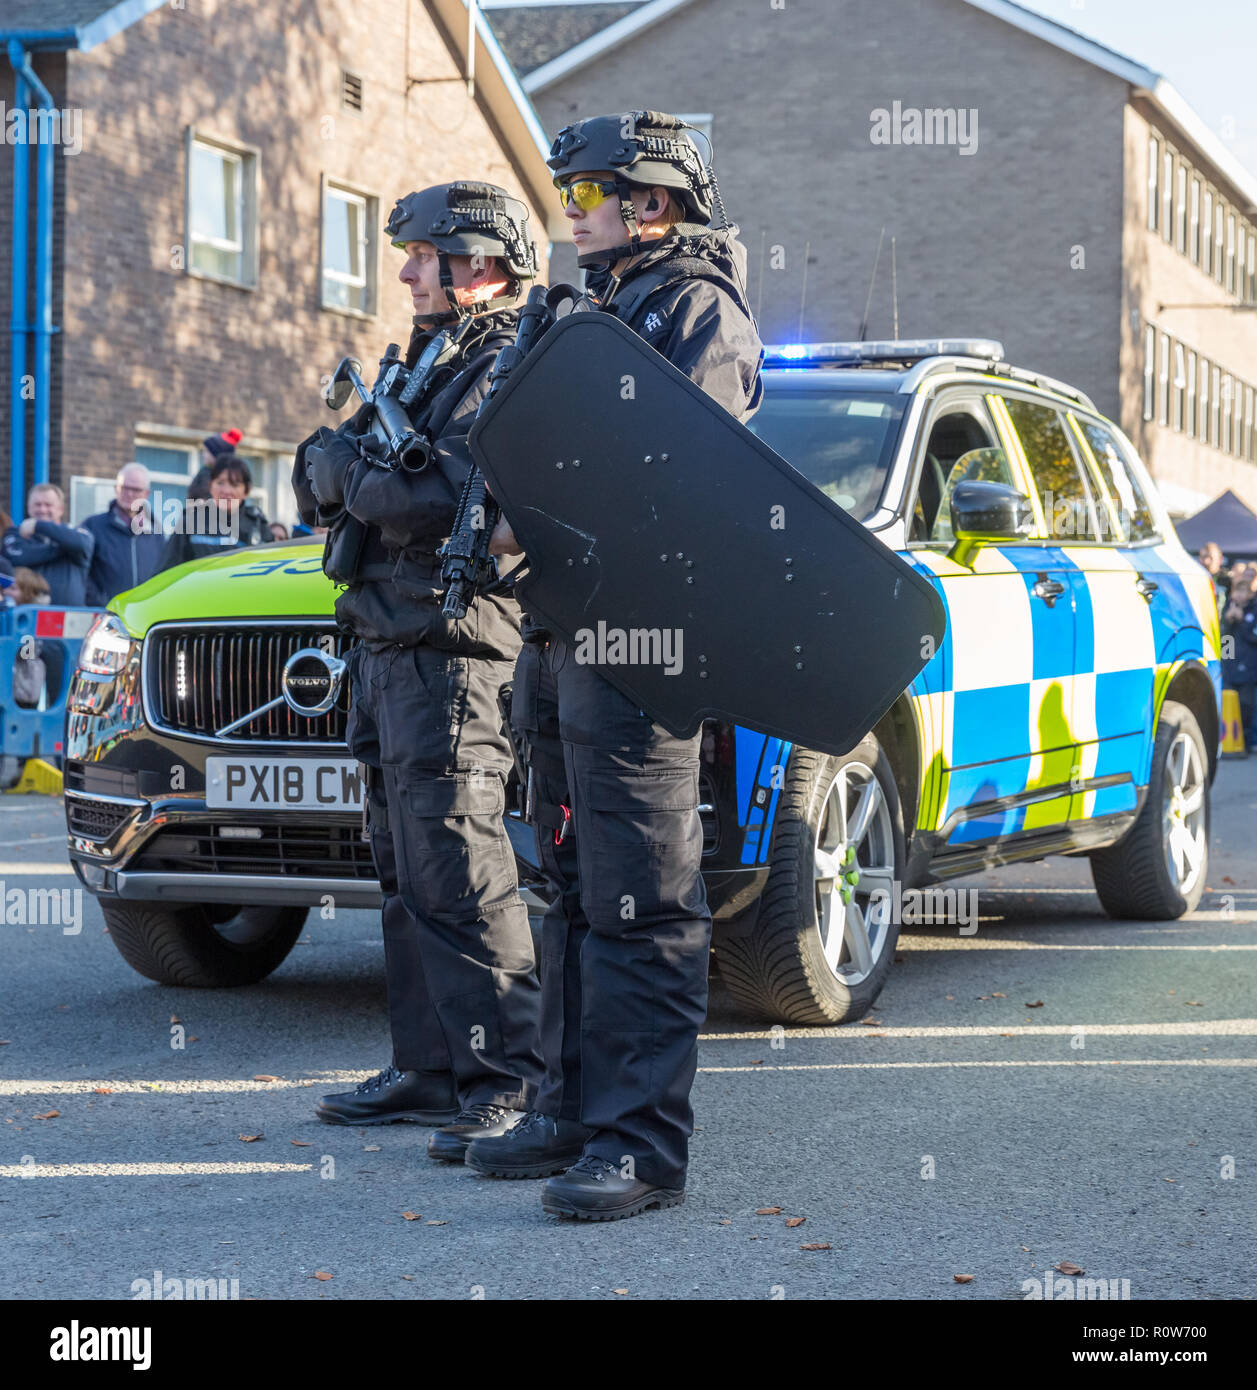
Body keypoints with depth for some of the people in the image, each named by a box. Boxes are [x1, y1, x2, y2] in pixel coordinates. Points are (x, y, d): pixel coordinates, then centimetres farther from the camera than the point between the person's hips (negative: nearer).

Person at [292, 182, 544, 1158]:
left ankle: (511, 1084, -10)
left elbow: (444, 503, -24)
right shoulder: (428, 364, 22)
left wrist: (345, 469, -9)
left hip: (451, 652, -10)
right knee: (409, 878, 12)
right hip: (387, 648, 10)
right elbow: (322, 494, 21)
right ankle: (430, 1070, 18)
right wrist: (330, 463, -2)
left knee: (460, 877, -12)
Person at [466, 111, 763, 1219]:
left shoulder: (702, 308, -4)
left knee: (640, 897, -10)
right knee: (577, 887, 13)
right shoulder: (596, 309, 25)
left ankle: (644, 1141, -9)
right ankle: (573, 1109, 21)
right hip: (562, 626, 10)